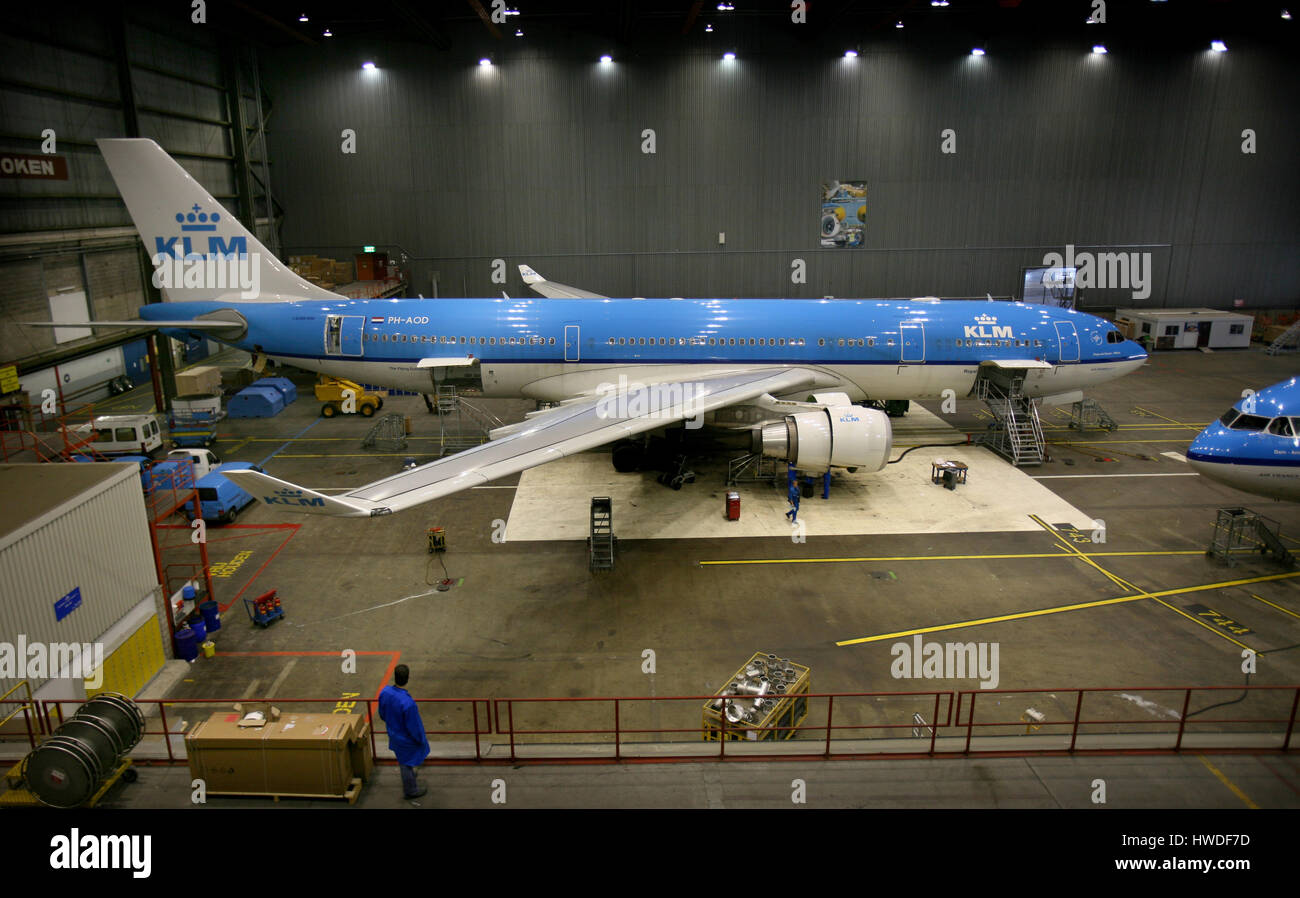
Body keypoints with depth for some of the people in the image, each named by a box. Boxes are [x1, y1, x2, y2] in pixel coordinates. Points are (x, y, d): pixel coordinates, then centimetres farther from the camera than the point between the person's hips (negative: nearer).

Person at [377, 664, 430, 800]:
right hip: (407, 738, -6)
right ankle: (410, 791, 44)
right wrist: (422, 739, -7)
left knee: (404, 760, 32)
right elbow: (414, 727, -27)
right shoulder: (408, 703, -42)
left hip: (393, 734, 6)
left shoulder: (384, 692, -23)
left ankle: (409, 776, 59)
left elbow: (382, 714, -2)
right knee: (407, 763, 20)